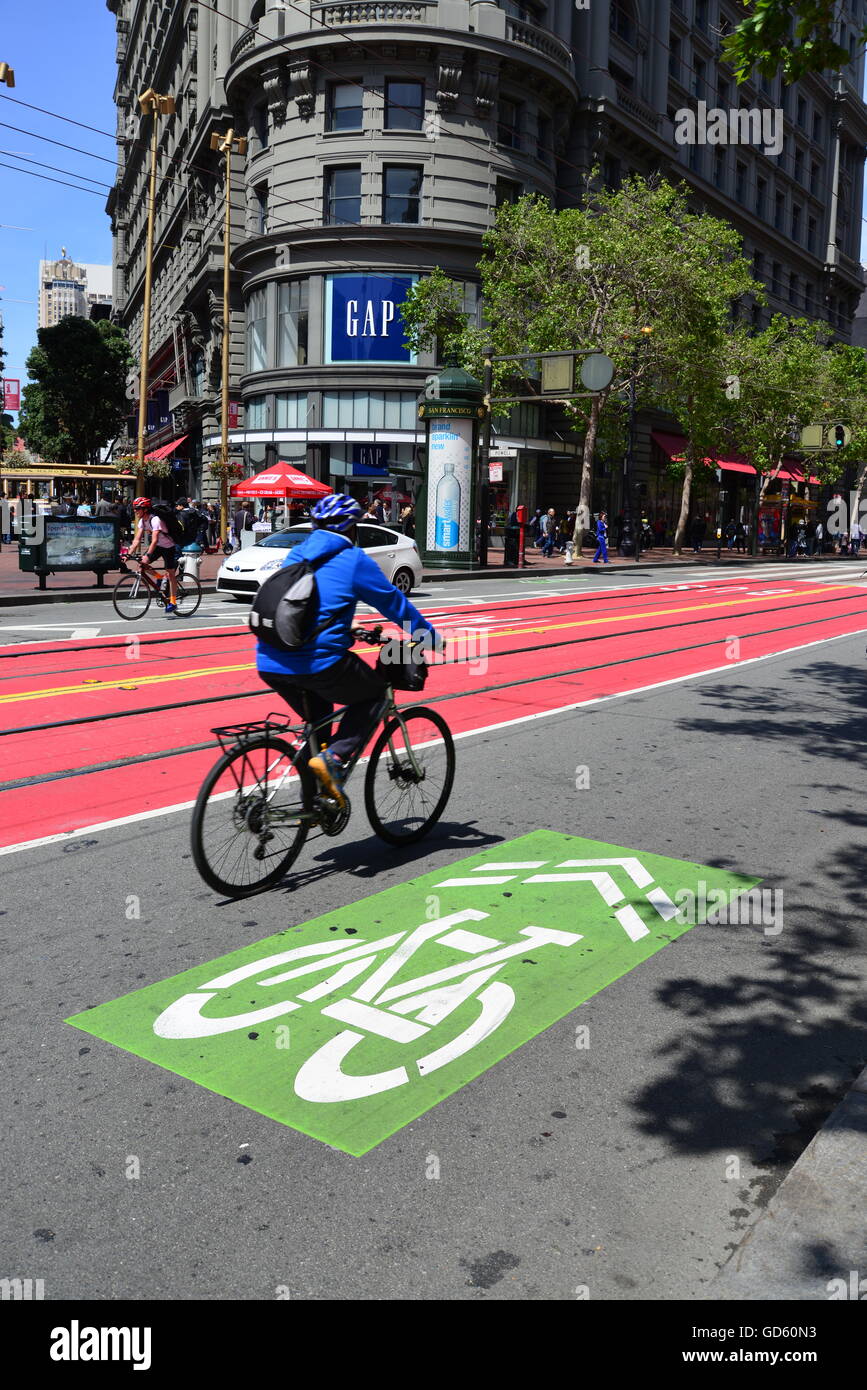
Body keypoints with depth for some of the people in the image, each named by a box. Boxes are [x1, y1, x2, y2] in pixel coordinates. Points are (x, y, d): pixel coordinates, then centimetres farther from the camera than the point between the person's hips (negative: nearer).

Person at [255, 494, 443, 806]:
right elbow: (394, 603, 6)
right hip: (319, 663, -7)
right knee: (374, 692, 17)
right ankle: (333, 758, -2)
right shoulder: (353, 559, 0)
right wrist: (430, 635, 20)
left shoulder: (296, 555, 20)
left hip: (270, 664, 7)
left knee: (318, 722, 28)